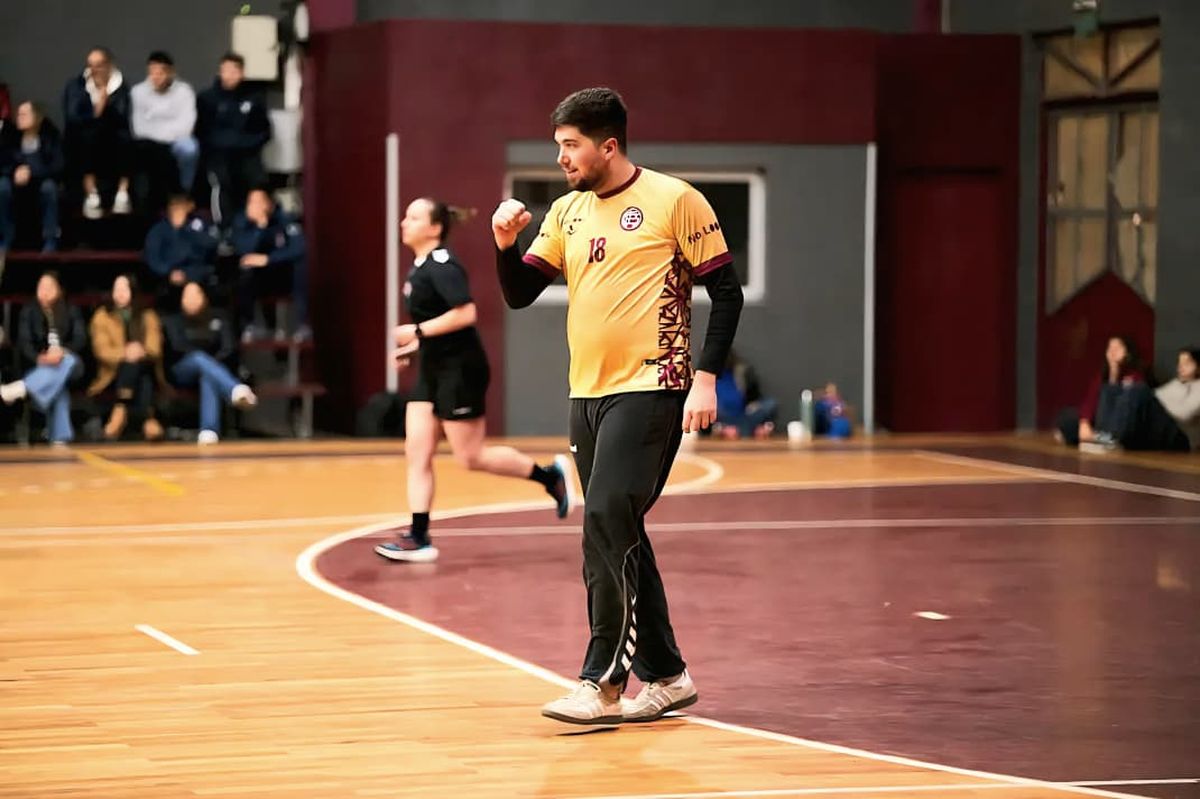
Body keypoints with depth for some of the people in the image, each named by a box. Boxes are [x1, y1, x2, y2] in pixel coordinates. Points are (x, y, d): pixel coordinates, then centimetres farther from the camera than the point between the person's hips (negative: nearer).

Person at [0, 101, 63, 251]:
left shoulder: (51, 135, -13)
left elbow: (58, 166, -18)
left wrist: (31, 172, -30)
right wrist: (15, 172, -25)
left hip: (42, 179, -2)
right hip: (16, 179, 2)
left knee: (49, 186, -35)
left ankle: (50, 240, -25)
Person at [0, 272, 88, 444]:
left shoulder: (71, 311, 6)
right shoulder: (29, 312, 4)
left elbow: (80, 339, -3)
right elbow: (24, 342, -7)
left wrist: (62, 352, -26)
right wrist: (39, 358, -30)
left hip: (68, 361, 0)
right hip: (39, 364, 0)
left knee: (66, 362, -38)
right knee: (58, 385, -35)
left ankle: (22, 388, -57)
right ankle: (60, 437, -42)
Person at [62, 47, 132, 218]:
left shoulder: (120, 85, -2)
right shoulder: (75, 85, -3)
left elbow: (123, 120, -14)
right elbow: (72, 119, -14)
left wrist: (106, 104, -29)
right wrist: (95, 114, -25)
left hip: (112, 143, 1)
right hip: (82, 146, -1)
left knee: (125, 137, -29)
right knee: (88, 136, -33)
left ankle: (123, 192, -25)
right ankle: (91, 195, -33)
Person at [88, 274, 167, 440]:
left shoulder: (148, 317, 12)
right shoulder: (102, 317, 8)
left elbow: (155, 349, -2)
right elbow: (102, 350, -6)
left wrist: (142, 352, -27)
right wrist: (125, 353, -26)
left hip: (144, 371, 2)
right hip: (116, 372, -2)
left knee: (135, 362, -32)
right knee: (131, 362, -34)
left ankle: (120, 410, -40)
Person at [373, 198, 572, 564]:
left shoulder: (442, 266, -18)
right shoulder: (420, 266, 11)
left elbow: (465, 312, -28)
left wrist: (419, 331, -24)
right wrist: (413, 346, 14)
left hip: (460, 370, -9)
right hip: (433, 371, 9)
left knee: (470, 457, -2)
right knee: (417, 452, 2)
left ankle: (550, 475, 14)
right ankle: (419, 539, 3)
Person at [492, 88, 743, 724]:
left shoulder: (673, 201, -6)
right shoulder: (567, 213, 12)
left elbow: (726, 291, -5)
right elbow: (519, 294, 12)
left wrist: (707, 378, -13)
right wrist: (506, 243, -7)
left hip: (649, 391, -7)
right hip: (587, 394, 7)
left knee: (607, 523, -17)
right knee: (616, 538, 11)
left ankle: (603, 683, -13)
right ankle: (665, 676, 22)